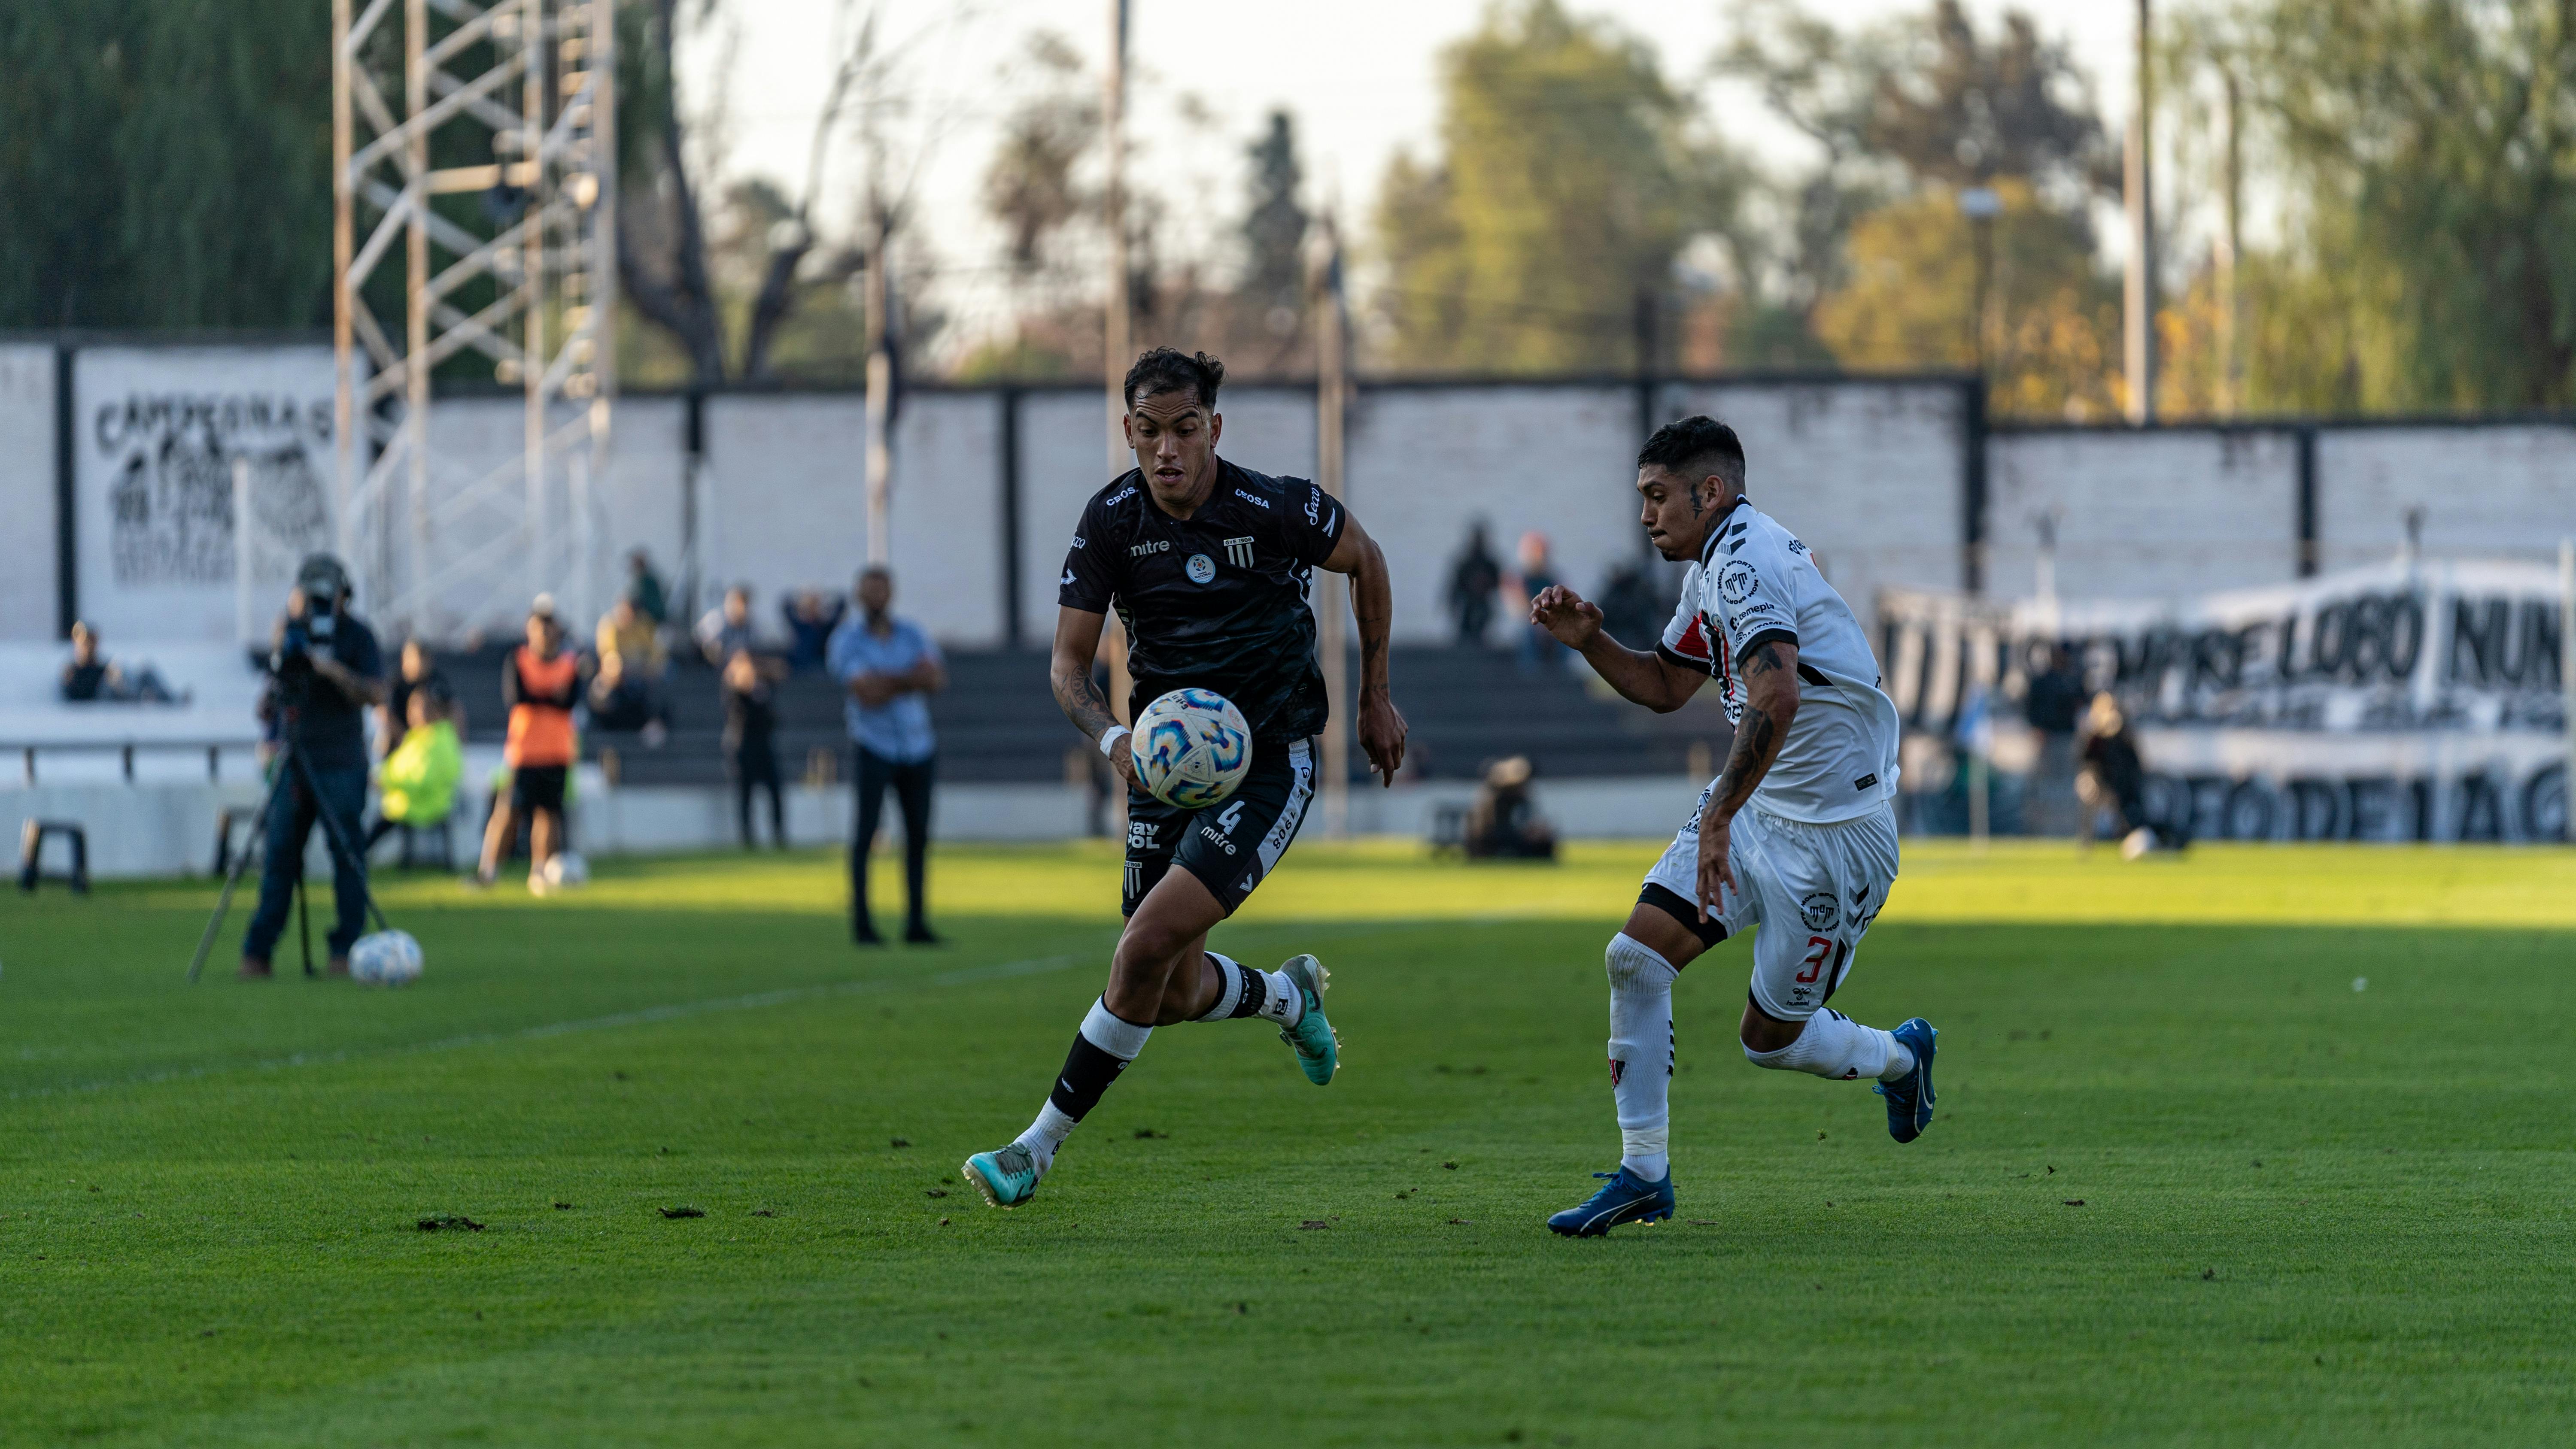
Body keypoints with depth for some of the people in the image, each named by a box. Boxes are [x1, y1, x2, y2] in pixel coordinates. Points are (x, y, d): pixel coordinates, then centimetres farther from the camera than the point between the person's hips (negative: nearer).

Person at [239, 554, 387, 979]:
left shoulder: (357, 635, -3)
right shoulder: (292, 629, 10)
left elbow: (376, 694, -12)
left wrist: (335, 671, -24)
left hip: (340, 765, -3)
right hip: (294, 761, 3)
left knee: (347, 855, -4)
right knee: (279, 853, 1)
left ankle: (346, 950, 1)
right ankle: (258, 951, 1)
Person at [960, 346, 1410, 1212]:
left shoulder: (1271, 511, -15)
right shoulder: (1111, 521, -7)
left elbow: (1363, 559, 5)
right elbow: (1068, 664, -3)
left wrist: (1376, 699, 9)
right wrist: (1115, 739, -24)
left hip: (1268, 760, -5)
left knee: (1148, 946, -19)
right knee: (1176, 997, 6)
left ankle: (1041, 1145, -8)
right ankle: (1287, 996, 41)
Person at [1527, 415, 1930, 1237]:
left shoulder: (1746, 563, -22)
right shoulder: (1712, 568, 11)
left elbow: (1775, 697, -36)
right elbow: (1665, 688, 24)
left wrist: (1719, 819, -35)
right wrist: (1589, 641, 6)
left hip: (1833, 833, -9)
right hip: (1754, 810, 9)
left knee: (1770, 1038, 3)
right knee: (1636, 956, -6)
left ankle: (1898, 1059, 33)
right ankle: (1642, 1174, 0)